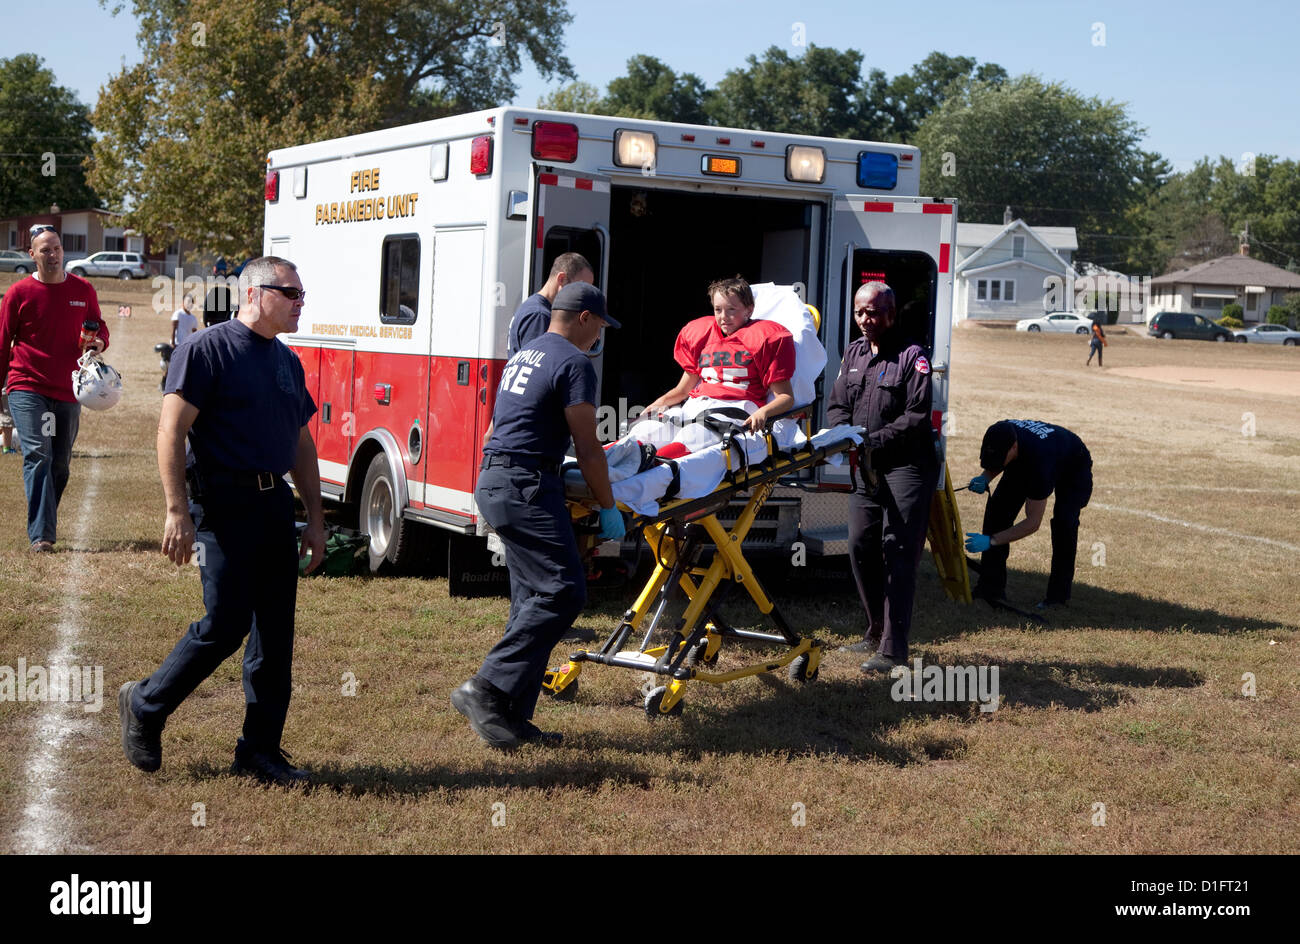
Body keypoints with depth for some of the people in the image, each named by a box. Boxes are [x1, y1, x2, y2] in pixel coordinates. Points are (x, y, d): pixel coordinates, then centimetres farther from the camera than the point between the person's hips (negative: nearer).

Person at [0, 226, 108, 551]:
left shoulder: (83, 290, 6)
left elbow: (99, 327, 19)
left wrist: (99, 342, -5)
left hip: (68, 391, 4)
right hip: (27, 388, -3)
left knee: (60, 464, 10)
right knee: (37, 455, -16)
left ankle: (45, 522, 29)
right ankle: (41, 535, -19)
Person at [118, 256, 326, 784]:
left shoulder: (287, 362, 17)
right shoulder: (208, 349, -6)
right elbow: (171, 431, -12)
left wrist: (315, 519, 17)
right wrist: (177, 512, -19)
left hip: (275, 503, 7)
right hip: (224, 504, -7)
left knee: (275, 631, 5)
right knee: (225, 624, -9)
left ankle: (260, 749, 14)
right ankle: (145, 706, 14)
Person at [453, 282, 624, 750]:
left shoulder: (523, 355, 22)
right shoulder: (573, 362, -8)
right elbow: (587, 448, -10)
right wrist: (608, 508, -2)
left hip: (494, 483, 10)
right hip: (527, 487, -10)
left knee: (532, 598, 11)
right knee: (562, 592, -12)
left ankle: (512, 715, 9)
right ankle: (485, 689, -16)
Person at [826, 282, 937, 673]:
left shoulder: (912, 356, -7)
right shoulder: (853, 353, 14)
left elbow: (916, 416, -14)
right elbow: (837, 405, 14)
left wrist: (875, 440, -20)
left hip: (906, 467, -7)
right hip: (865, 468, 7)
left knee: (898, 554, -9)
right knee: (861, 547, 10)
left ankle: (893, 648, -10)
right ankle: (877, 630, 25)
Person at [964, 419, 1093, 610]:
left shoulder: (1039, 458, -47)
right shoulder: (1000, 435, -31)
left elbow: (1033, 522, -40)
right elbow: (995, 464, -2)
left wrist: (991, 540, -44)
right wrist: (985, 477, -23)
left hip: (1074, 468, -6)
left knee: (1064, 521, -28)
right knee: (998, 507, -11)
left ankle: (1059, 595, -14)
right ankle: (991, 588, -6)